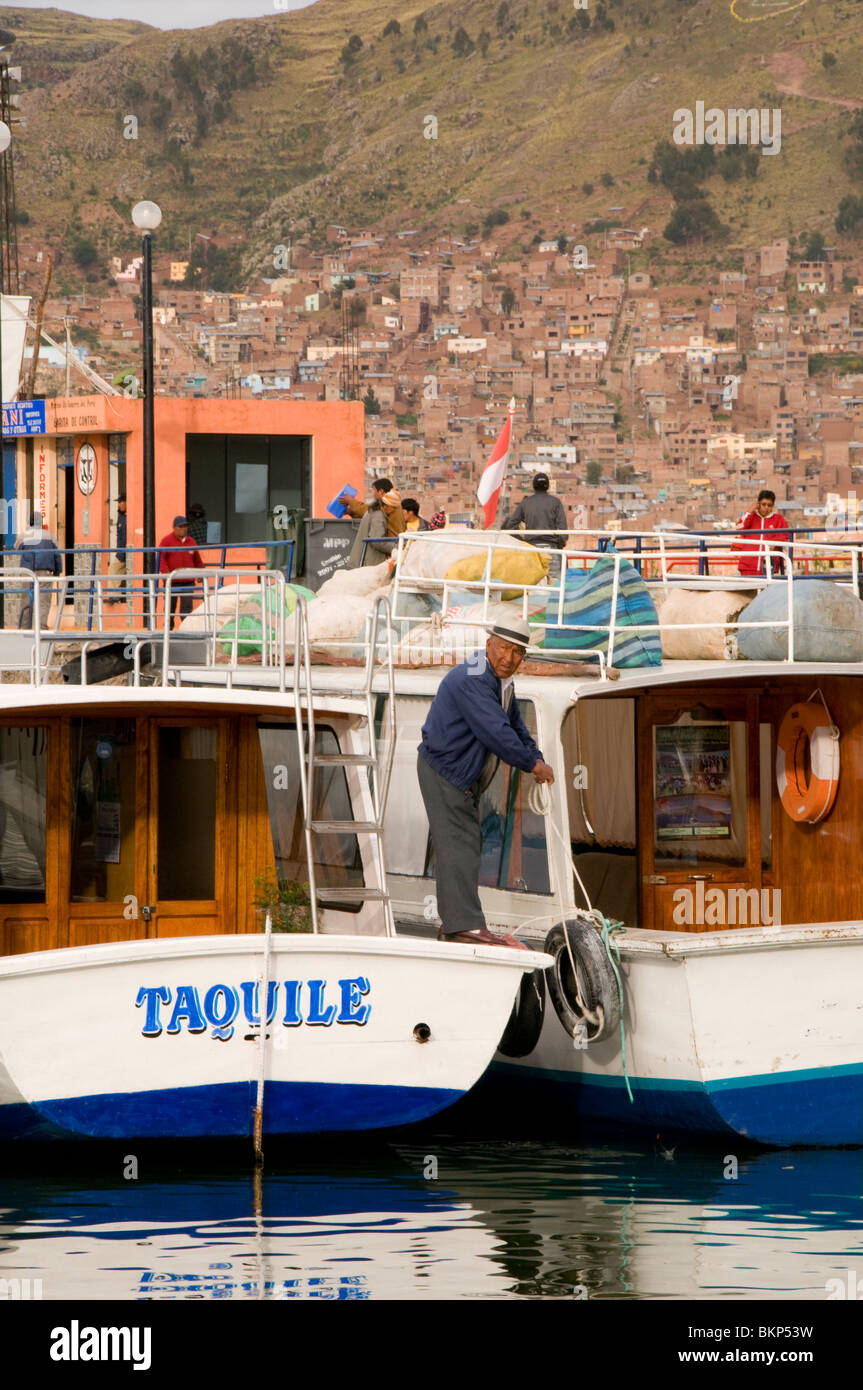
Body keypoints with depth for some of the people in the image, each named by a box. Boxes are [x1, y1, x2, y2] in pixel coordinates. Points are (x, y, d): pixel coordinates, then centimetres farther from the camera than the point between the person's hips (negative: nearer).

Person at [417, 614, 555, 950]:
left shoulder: (502, 681, 10)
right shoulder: (472, 680, -24)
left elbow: (514, 726, 24)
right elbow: (496, 732, -27)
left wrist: (536, 759, 12)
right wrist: (532, 764, -18)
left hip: (466, 776, 11)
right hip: (443, 771, -11)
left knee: (467, 844, 12)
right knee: (458, 845, -14)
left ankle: (454, 923, 17)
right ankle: (464, 923, -18)